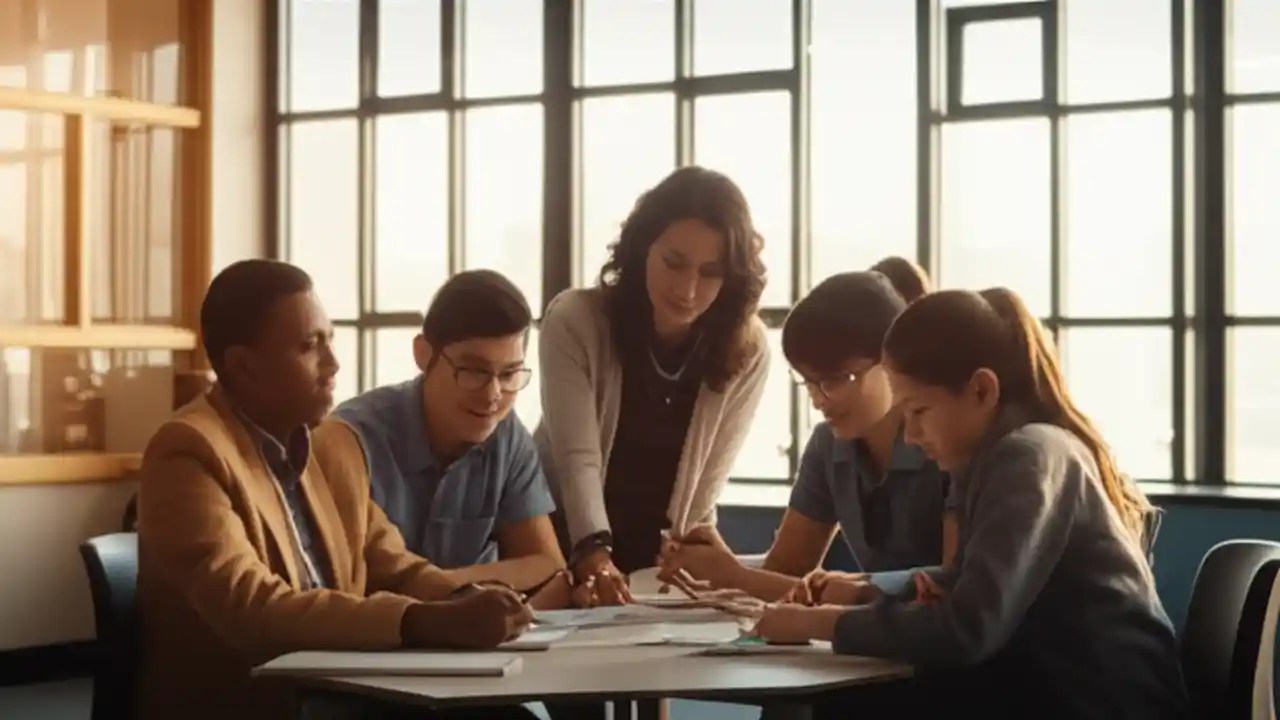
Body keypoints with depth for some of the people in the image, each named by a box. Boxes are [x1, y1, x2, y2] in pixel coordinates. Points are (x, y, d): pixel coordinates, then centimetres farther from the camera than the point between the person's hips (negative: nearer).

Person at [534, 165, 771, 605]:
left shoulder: (747, 350, -10)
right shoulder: (575, 321, -16)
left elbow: (705, 485, -10)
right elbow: (577, 457, -26)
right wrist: (595, 555, -40)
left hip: (657, 563, 2)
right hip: (563, 550, -2)